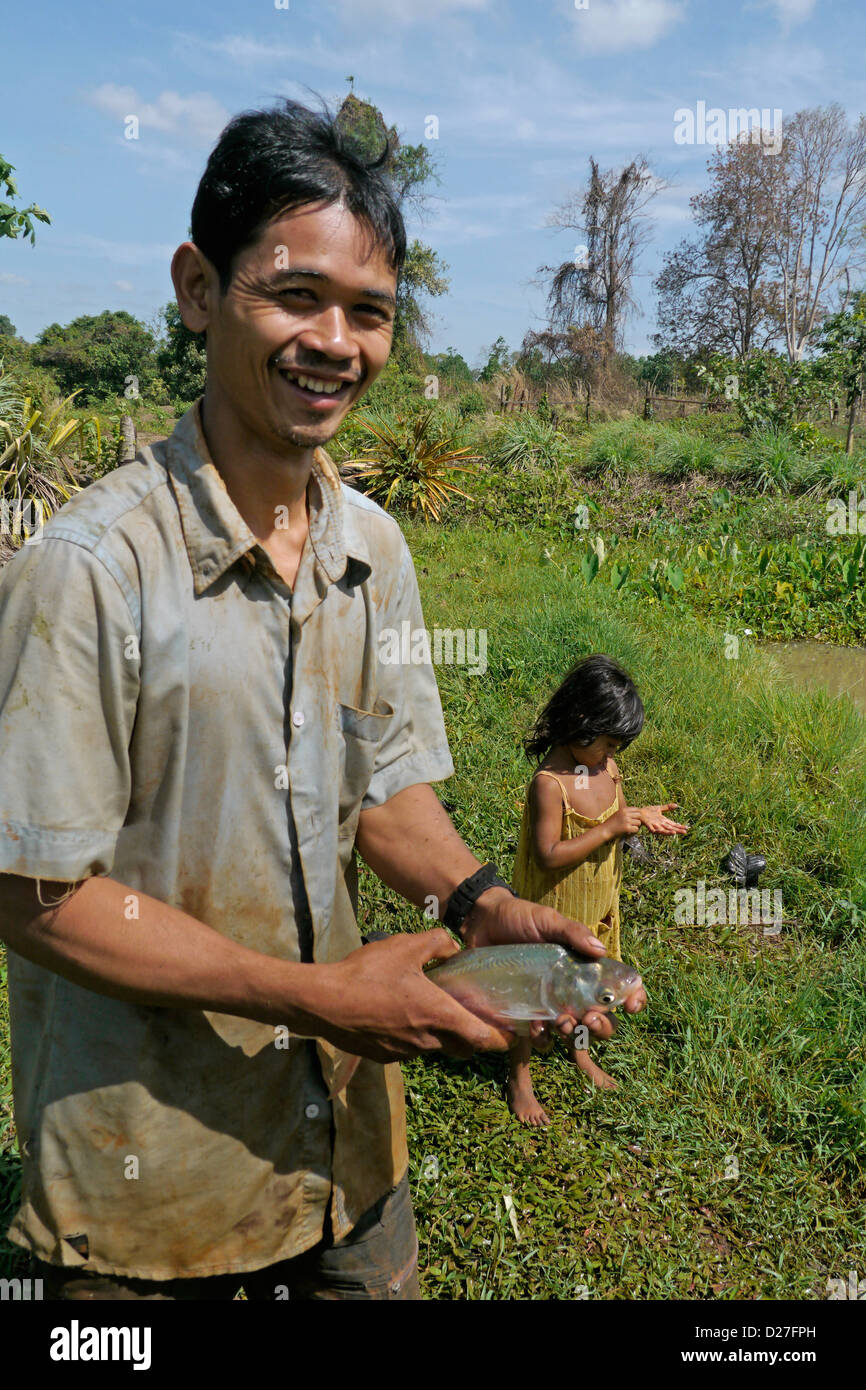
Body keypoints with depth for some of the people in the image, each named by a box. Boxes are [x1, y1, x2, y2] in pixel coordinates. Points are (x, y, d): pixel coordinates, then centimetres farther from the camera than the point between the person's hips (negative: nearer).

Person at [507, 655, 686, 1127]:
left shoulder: (605, 764, -6)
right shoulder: (549, 783, -30)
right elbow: (549, 855, -29)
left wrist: (640, 815, -11)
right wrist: (611, 829, -29)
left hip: (596, 903, 7)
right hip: (554, 909, -7)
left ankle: (579, 1049, 52)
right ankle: (519, 1076, 32)